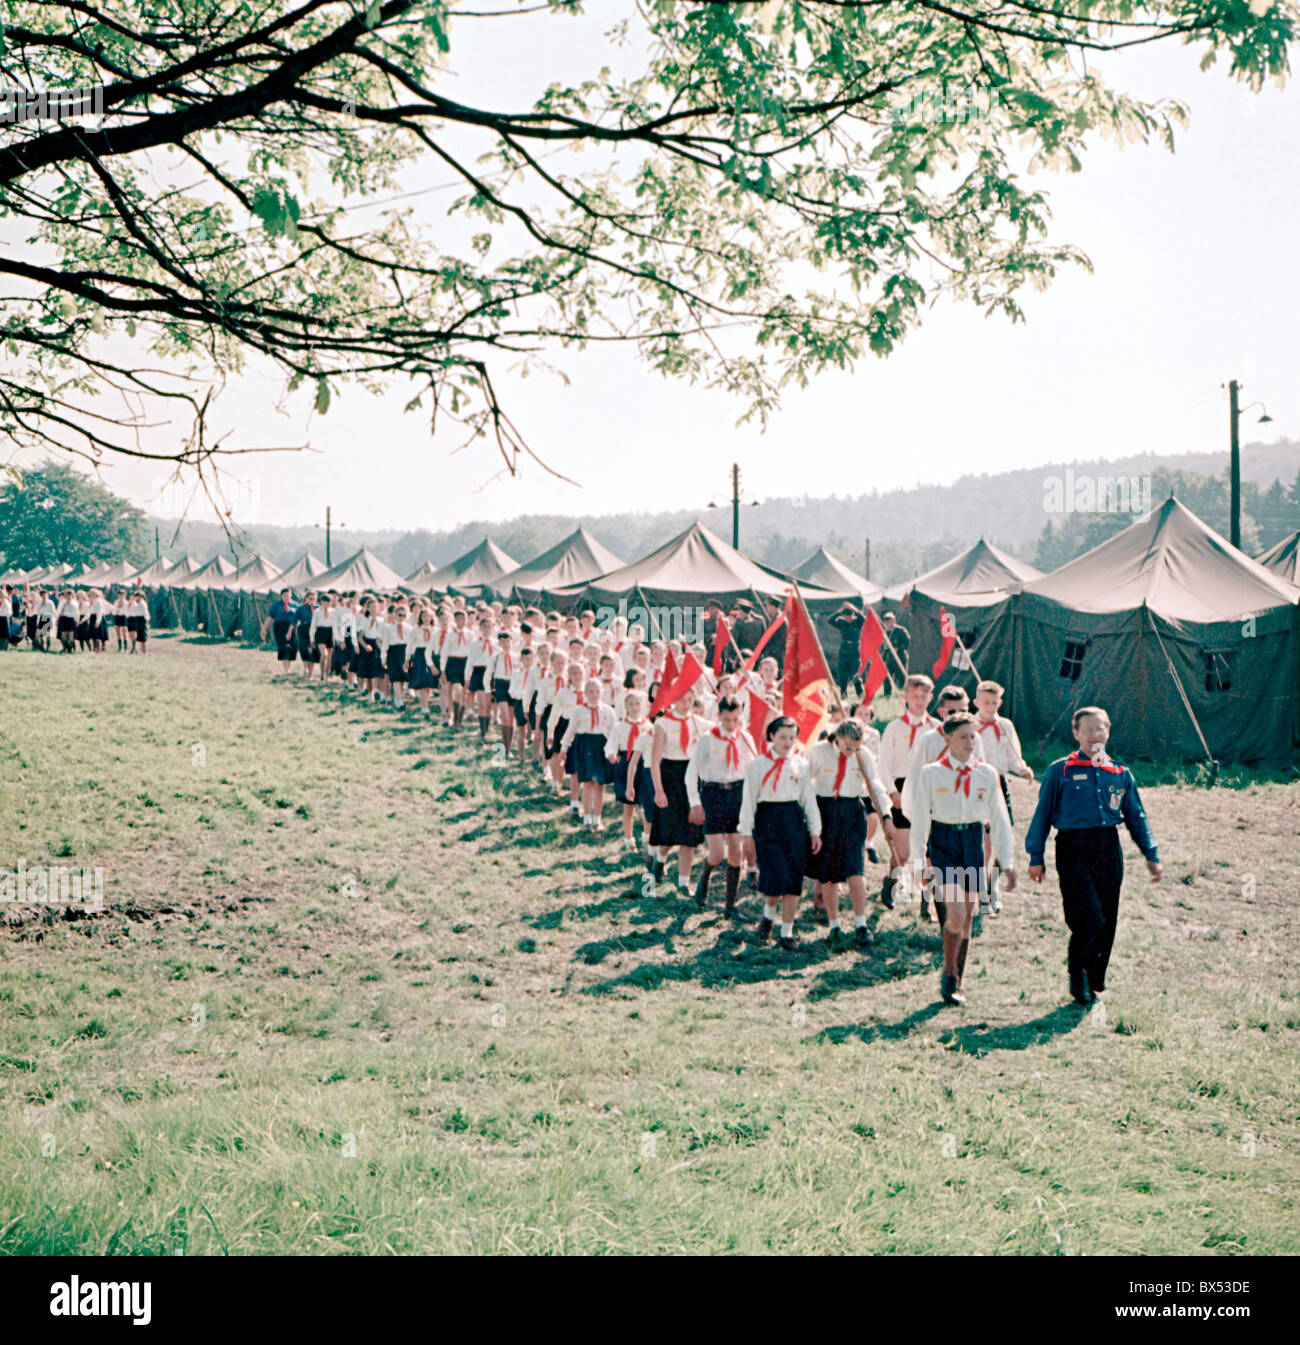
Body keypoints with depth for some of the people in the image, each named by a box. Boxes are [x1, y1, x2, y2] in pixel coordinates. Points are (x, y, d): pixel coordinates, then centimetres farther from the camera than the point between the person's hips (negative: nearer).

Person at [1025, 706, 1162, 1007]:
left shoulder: (1120, 774, 13)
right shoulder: (1059, 772, 2)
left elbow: (1137, 818, 19)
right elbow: (1042, 815, 5)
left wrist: (1151, 855, 12)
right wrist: (1036, 857, 2)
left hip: (1109, 850, 4)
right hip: (1073, 851, -4)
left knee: (1107, 921, 5)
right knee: (1089, 917, -14)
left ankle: (1094, 981, 21)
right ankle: (1078, 976, 7)